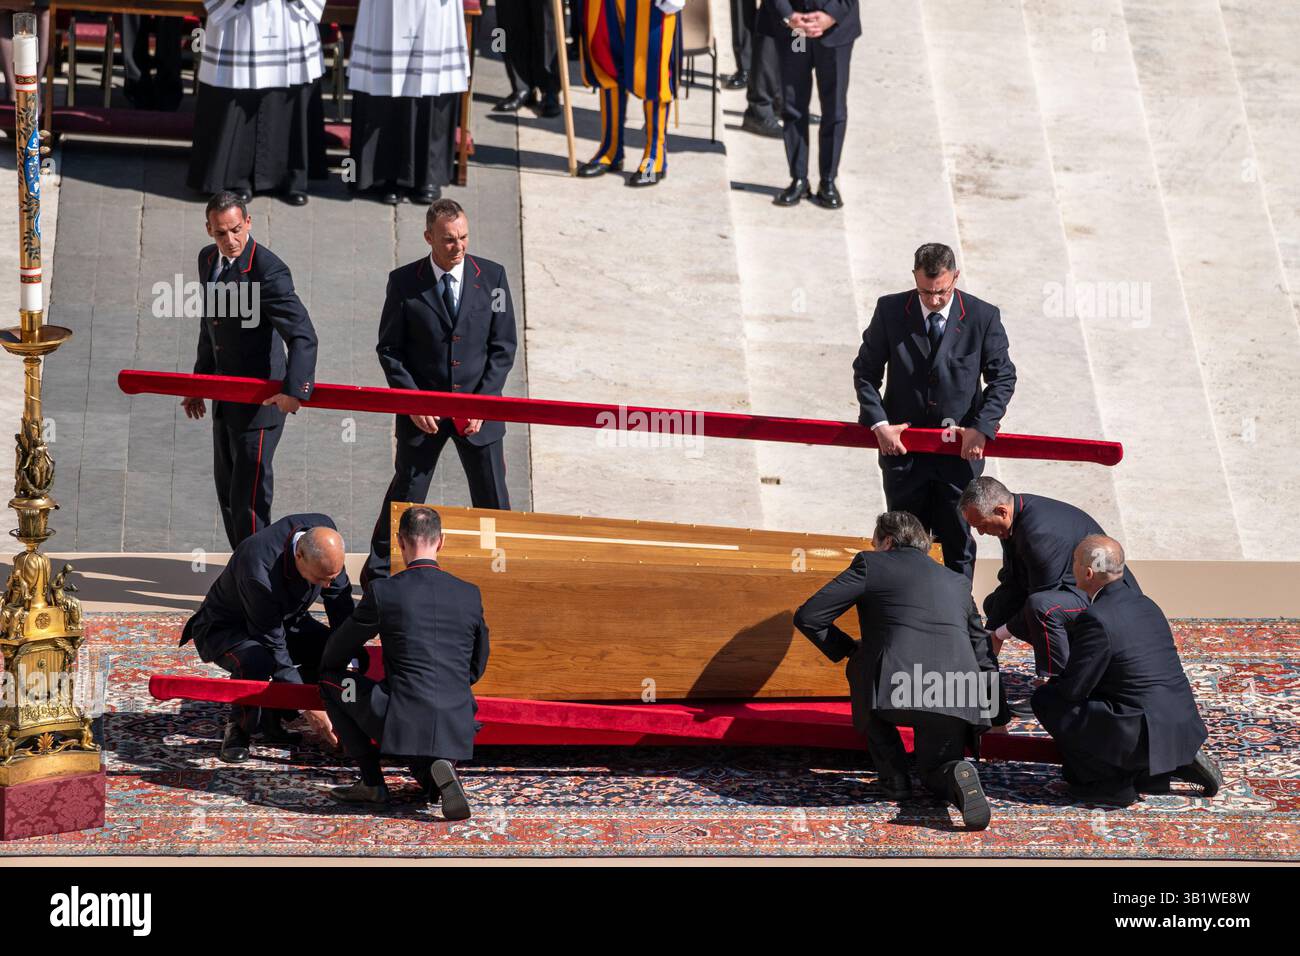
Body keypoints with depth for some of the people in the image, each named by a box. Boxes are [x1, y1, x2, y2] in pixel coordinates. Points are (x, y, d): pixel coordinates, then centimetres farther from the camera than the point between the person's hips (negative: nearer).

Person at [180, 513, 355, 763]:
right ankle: (238, 730, -9)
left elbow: (339, 593, -5)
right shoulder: (259, 571, -42)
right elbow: (273, 647, -33)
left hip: (282, 619, 7)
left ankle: (271, 720, 3)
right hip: (226, 627, -7)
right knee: (255, 663, -39)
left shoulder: (322, 527, -23)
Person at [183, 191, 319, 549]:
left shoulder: (269, 270, -21)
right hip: (225, 397, 9)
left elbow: (303, 335, -29)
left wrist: (294, 390, -41)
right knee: (227, 490, 17)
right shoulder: (208, 259, 5)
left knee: (248, 496, -7)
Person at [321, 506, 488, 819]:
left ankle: (371, 781, 15)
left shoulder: (384, 591, -3)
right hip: (456, 729, 5)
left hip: (403, 722, -4)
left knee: (332, 681, 19)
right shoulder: (470, 594, 7)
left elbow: (333, 655, 10)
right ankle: (437, 769, -1)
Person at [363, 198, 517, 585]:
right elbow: (389, 349, 0)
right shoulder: (403, 282, -5)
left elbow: (503, 346, 0)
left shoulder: (492, 276, -2)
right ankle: (379, 574, 21)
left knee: (493, 499, 6)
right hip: (422, 408, -1)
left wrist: (482, 402, -8)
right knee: (406, 494, 7)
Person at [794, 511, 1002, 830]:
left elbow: (807, 617, 13)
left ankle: (893, 775, 20)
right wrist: (991, 718, 46)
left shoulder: (870, 565, 16)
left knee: (862, 666, 32)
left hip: (896, 689, -4)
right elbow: (983, 656, 33)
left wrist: (849, 648, 29)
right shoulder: (958, 582, 29)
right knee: (935, 776, 28)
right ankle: (957, 775, -10)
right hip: (955, 698, 4)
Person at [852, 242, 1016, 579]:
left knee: (958, 539, 6)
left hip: (962, 447, -1)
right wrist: (879, 424, -9)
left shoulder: (983, 317, -8)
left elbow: (1003, 377, 0)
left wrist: (981, 428, -11)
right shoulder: (890, 311, -6)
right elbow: (865, 371, 2)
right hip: (901, 446, 1)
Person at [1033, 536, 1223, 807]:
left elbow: (1073, 688, -12)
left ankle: (1109, 783, 3)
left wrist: (1050, 685, 10)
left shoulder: (1095, 619, -17)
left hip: (1143, 736, -8)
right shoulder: (1145, 604, 11)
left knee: (1046, 700, -1)